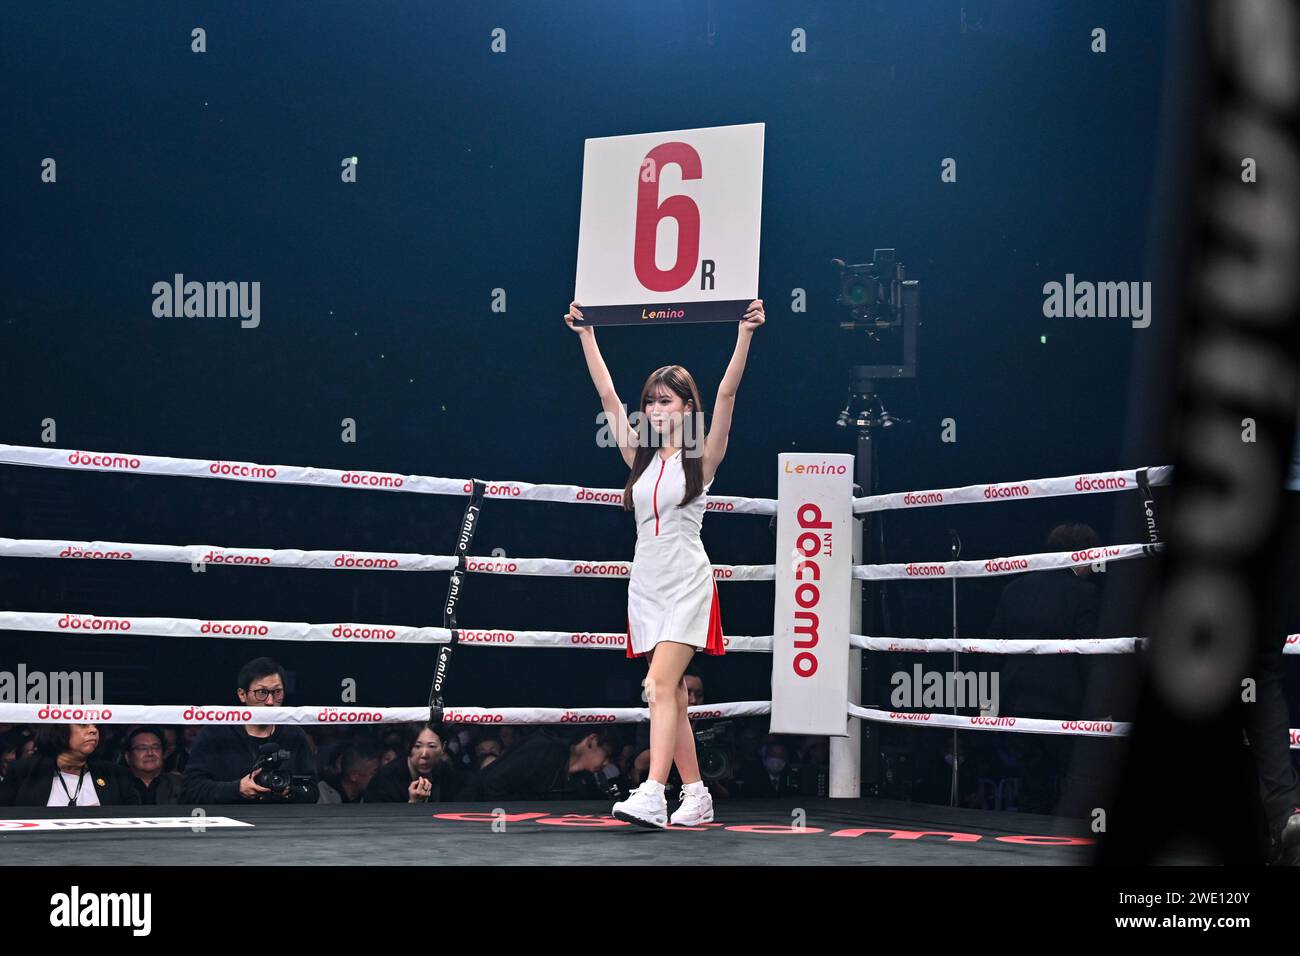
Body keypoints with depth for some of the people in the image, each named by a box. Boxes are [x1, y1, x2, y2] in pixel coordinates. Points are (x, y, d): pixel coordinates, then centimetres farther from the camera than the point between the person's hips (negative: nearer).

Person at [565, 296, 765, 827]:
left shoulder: (701, 457, -1)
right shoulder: (639, 455, 12)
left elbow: (726, 394, -12)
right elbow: (606, 394, 13)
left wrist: (745, 335, -21)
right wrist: (586, 332, 13)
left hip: (687, 584, -6)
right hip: (647, 582, 6)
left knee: (660, 685, -19)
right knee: (671, 695, 7)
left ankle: (651, 797, -28)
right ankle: (696, 797, 14)